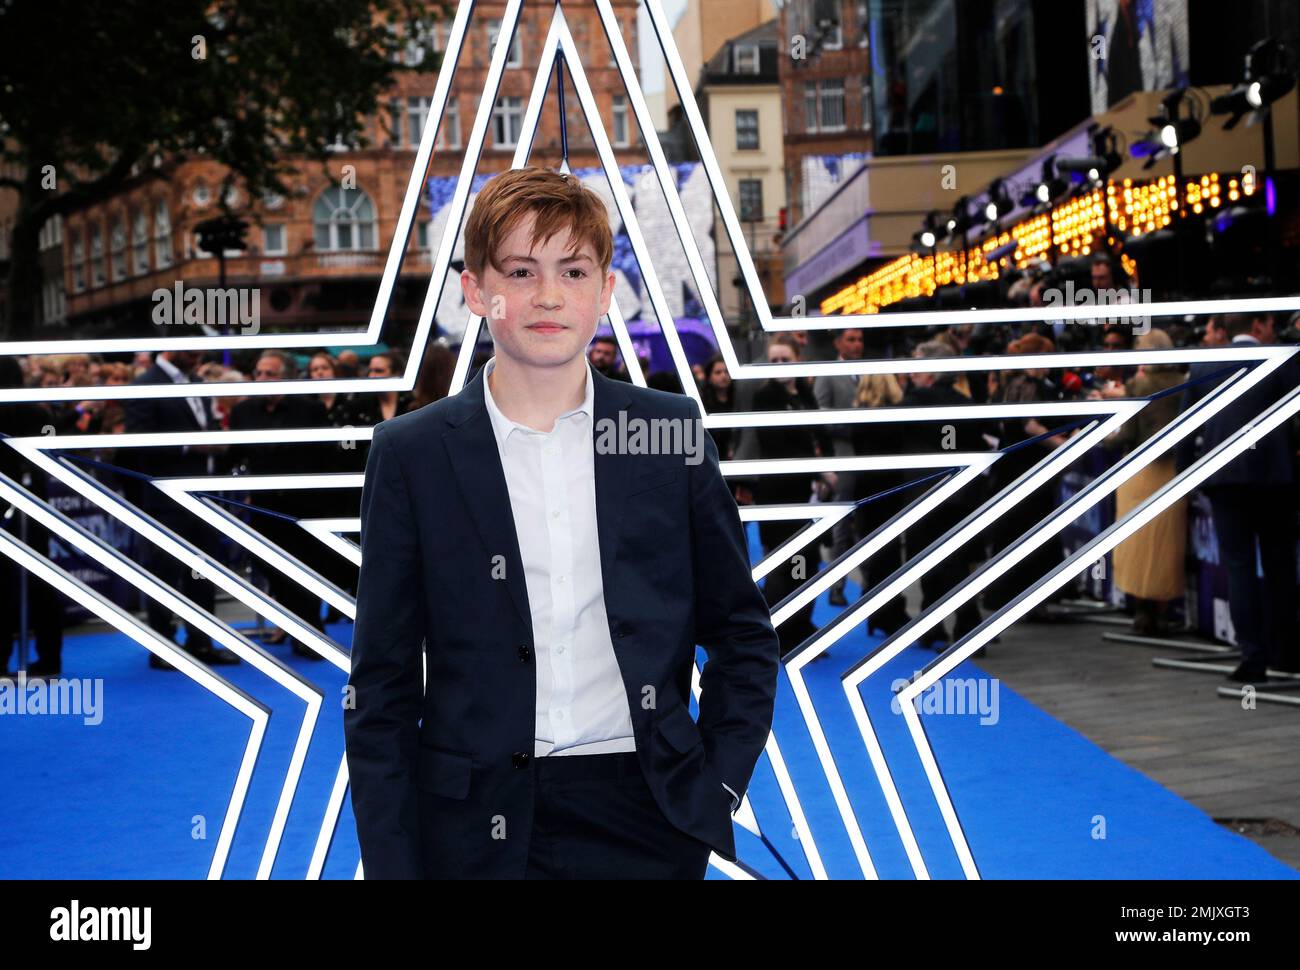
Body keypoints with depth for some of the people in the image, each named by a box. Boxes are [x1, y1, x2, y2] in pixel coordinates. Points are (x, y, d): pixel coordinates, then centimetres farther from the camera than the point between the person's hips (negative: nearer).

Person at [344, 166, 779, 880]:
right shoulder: (411, 454, -1)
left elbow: (744, 636, 9)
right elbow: (382, 688, 0)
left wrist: (715, 788, 0)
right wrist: (392, 865, -5)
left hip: (645, 820, 1)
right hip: (480, 833, -1)